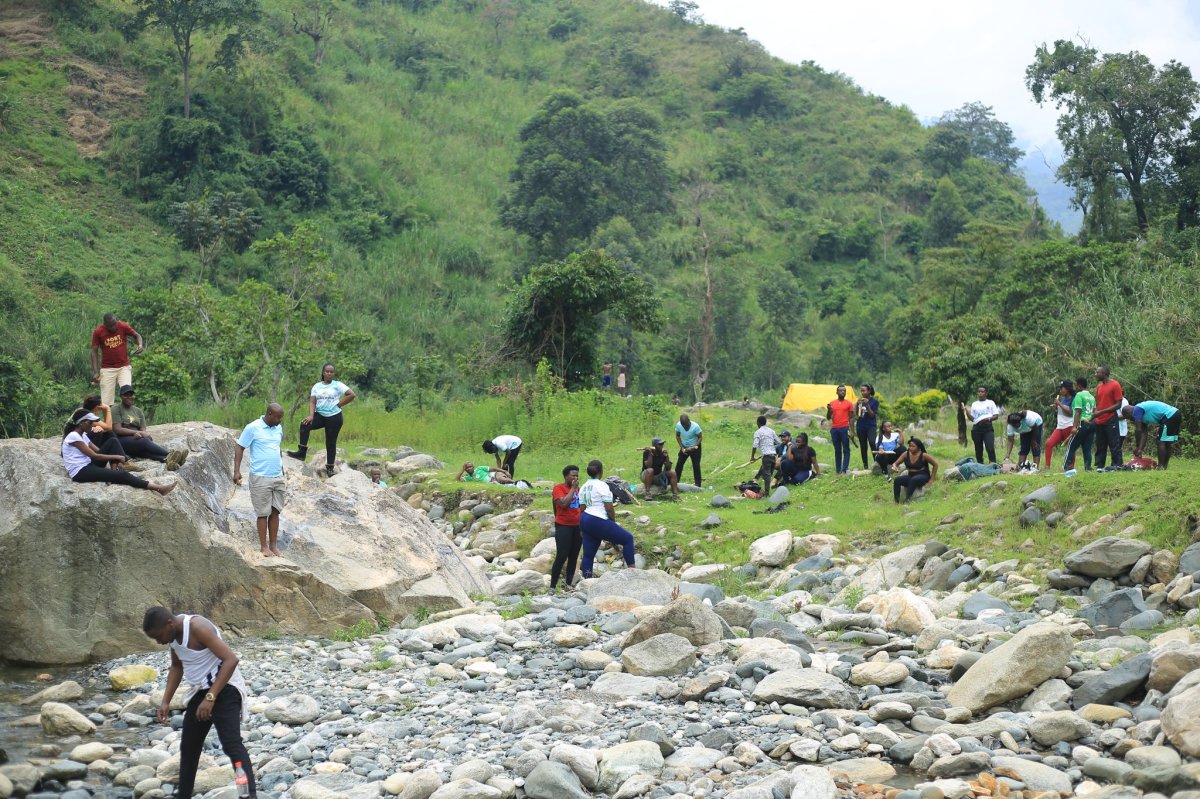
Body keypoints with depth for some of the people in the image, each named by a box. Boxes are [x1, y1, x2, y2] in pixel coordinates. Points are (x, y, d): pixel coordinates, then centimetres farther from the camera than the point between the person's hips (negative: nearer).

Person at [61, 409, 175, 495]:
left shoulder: (82, 435, 15)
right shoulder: (73, 436, -14)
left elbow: (97, 451, 12)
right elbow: (94, 455, -17)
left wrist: (115, 459, -6)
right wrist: (117, 457, -11)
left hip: (89, 465, 9)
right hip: (80, 472, -9)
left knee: (112, 442, 2)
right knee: (121, 475, -22)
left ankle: (114, 470, -13)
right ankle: (158, 488, -24)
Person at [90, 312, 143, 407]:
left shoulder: (123, 327, -4)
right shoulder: (98, 332, -5)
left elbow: (137, 335, 11)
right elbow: (94, 352, -1)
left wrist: (140, 345, -13)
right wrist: (95, 372, -7)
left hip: (124, 367, 0)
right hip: (107, 369, 0)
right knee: (106, 403, -3)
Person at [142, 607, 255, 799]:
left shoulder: (198, 627, -25)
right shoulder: (174, 631, 1)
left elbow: (231, 659, -32)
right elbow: (176, 666, 18)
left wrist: (210, 698, -34)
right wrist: (166, 701, 8)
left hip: (224, 688, -9)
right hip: (201, 690, 9)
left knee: (231, 743, -22)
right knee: (188, 747, 16)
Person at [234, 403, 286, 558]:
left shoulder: (279, 428, 8)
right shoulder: (252, 428, -10)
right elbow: (239, 448, -7)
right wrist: (237, 471, -14)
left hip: (278, 477, 6)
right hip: (260, 478, -5)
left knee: (275, 511, 7)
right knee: (263, 513, 0)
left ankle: (273, 545, 15)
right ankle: (264, 547, 9)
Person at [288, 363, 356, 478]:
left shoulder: (338, 385, -2)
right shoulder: (317, 386, 8)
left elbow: (352, 395, -9)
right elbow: (312, 402, 0)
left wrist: (339, 404, -9)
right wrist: (311, 415, -15)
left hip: (334, 417, -3)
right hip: (320, 415, 3)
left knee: (331, 442, 2)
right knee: (304, 425, -23)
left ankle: (330, 467, 13)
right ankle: (302, 452, -20)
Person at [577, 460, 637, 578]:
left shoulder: (583, 487, 12)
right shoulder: (602, 486, -12)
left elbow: (582, 508, 14)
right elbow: (609, 508, -14)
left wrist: (583, 528, 19)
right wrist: (614, 522, 1)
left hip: (584, 520, 9)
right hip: (598, 521, -9)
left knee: (588, 554, 11)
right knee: (628, 538, 0)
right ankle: (631, 568, -1)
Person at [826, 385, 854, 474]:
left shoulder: (849, 403, 5)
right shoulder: (832, 403, 11)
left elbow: (851, 418, 4)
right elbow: (828, 418, 13)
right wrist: (829, 410, -7)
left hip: (844, 428, -3)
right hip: (834, 429, 3)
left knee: (846, 449, -4)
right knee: (837, 450, 7)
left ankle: (845, 469, -5)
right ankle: (838, 469, 9)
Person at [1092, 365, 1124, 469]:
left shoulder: (1115, 385, -7)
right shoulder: (1099, 386, 14)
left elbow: (1118, 405, -11)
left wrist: (1101, 412, -17)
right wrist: (1094, 416, 5)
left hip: (1111, 421, -7)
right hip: (1099, 422, 7)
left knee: (1114, 446, -4)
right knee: (1100, 447, 9)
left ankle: (1117, 466, -2)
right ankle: (1099, 467, 12)